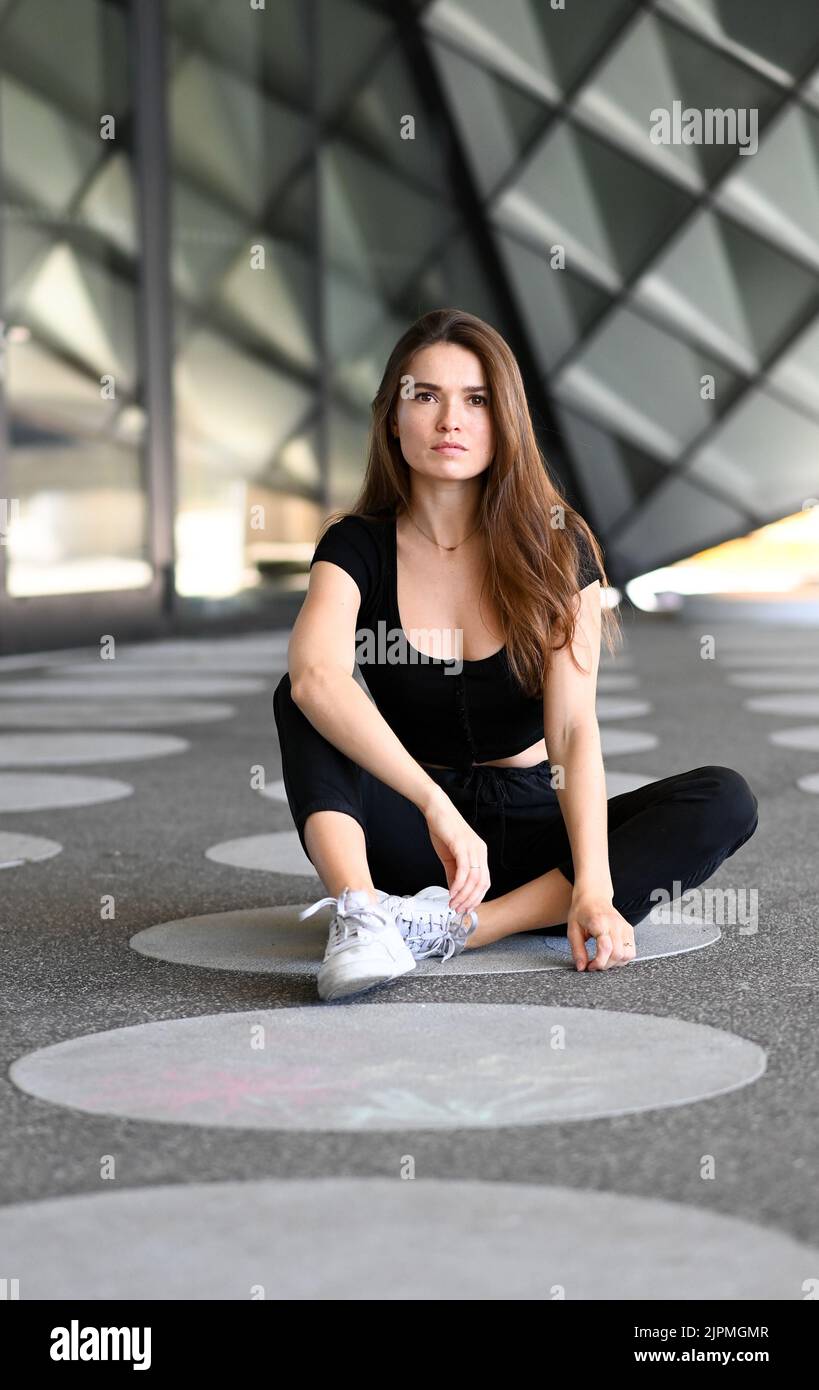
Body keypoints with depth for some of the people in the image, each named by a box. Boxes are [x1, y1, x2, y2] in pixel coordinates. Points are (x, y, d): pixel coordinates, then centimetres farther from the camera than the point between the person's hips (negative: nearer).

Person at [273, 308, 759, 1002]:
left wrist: (594, 885, -33)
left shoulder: (557, 546, -6)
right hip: (408, 832, -1)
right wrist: (438, 808, -43)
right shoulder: (358, 545, -7)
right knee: (298, 698, -23)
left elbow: (573, 730, -18)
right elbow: (317, 676, -30)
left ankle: (464, 926, -37)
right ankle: (361, 915, -46)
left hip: (530, 824, 1)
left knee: (726, 800, -24)